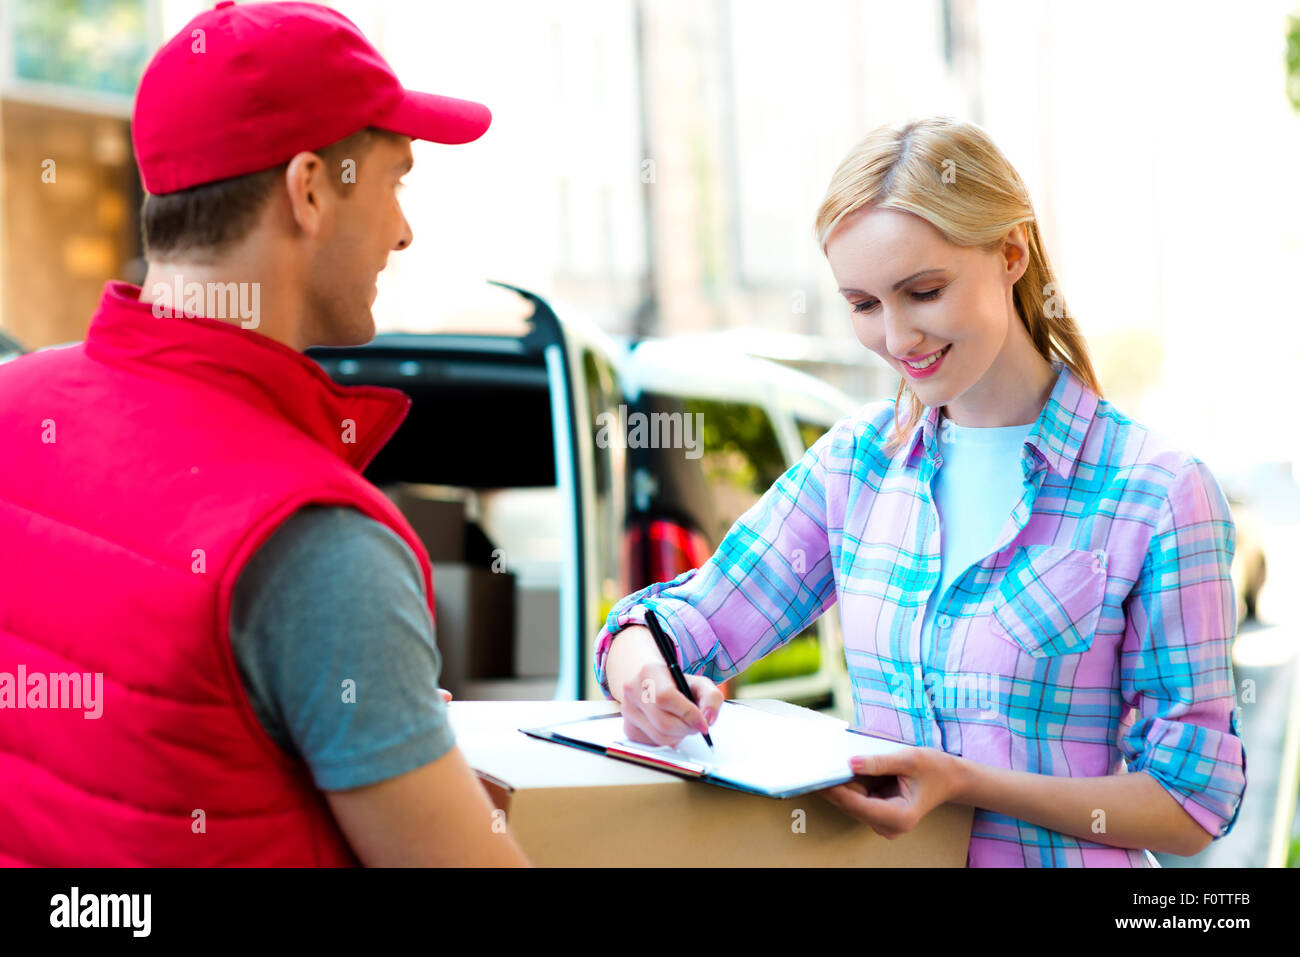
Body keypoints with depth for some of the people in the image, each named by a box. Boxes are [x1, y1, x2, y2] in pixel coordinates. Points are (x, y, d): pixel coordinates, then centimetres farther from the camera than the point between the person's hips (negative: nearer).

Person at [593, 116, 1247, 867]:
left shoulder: (1158, 494, -7)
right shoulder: (855, 461, 7)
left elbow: (1194, 804, -6)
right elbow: (681, 624, 6)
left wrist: (969, 782, -18)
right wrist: (645, 675, -17)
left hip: (1058, 861, -3)